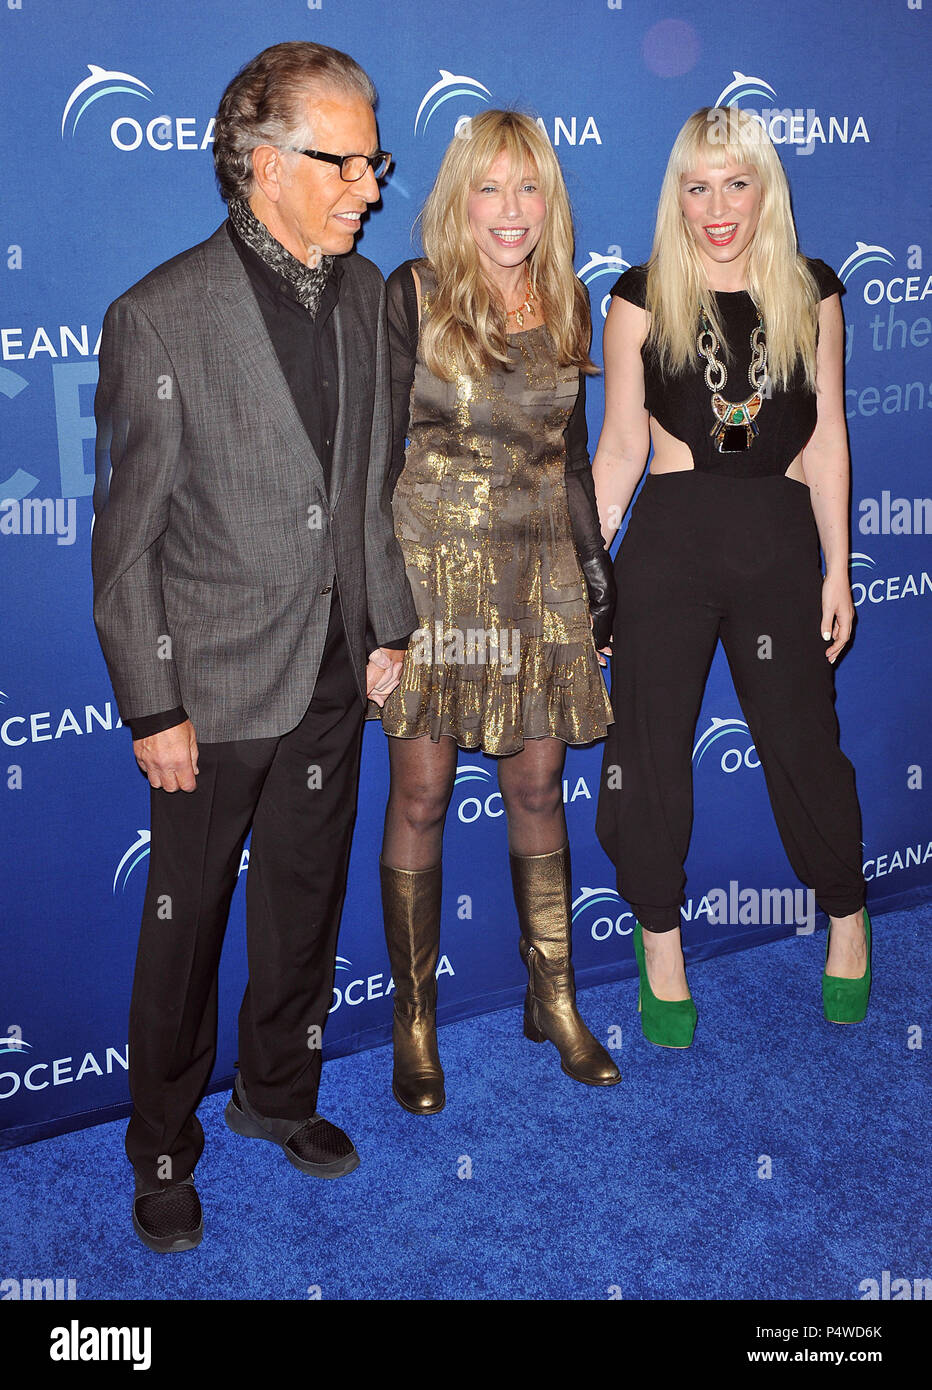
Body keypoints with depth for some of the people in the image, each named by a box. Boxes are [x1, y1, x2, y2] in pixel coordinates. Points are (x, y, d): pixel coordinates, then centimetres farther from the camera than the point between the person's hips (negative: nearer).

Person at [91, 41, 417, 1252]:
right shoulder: (159, 316, -15)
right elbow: (126, 536, -12)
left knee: (307, 902, 20)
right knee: (187, 924, 10)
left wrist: (388, 625, 11)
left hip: (334, 673, 6)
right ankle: (163, 1148, 33)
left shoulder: (364, 293, 3)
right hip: (217, 683, -5)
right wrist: (152, 708, -12)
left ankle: (279, 1093, 43)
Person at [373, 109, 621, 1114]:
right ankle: (414, 1021, 17)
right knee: (420, 796, 2)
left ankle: (553, 1000, 25)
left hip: (540, 578, 4)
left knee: (537, 788, 9)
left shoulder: (567, 304, 10)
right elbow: (379, 447, -3)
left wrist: (599, 577, 14)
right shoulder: (414, 295, -3)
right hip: (433, 569, -3)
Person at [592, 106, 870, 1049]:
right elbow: (620, 447, 4)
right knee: (649, 749, 4)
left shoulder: (811, 294, 7)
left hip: (781, 540, 1)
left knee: (802, 741, 7)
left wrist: (836, 571, 7)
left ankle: (847, 919, 33)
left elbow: (825, 440, 9)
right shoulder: (642, 299, 2)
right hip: (669, 539, -1)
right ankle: (659, 941, 25)